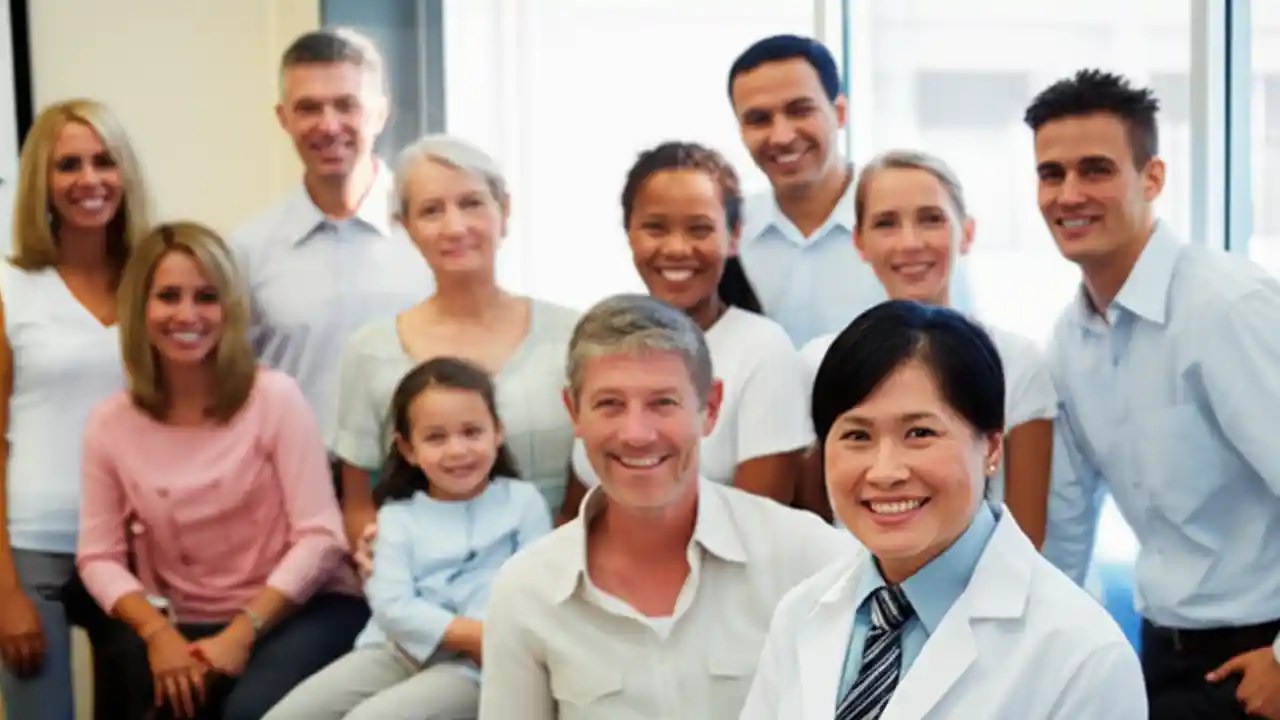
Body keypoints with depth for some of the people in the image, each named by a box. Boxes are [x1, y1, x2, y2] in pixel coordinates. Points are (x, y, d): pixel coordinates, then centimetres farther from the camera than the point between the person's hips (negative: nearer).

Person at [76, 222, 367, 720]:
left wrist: (242, 632, -18)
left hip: (295, 610, -2)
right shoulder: (110, 423, 0)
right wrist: (158, 633, -16)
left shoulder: (275, 397, -9)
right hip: (186, 626, 3)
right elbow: (99, 556, 0)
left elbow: (319, 538, -11)